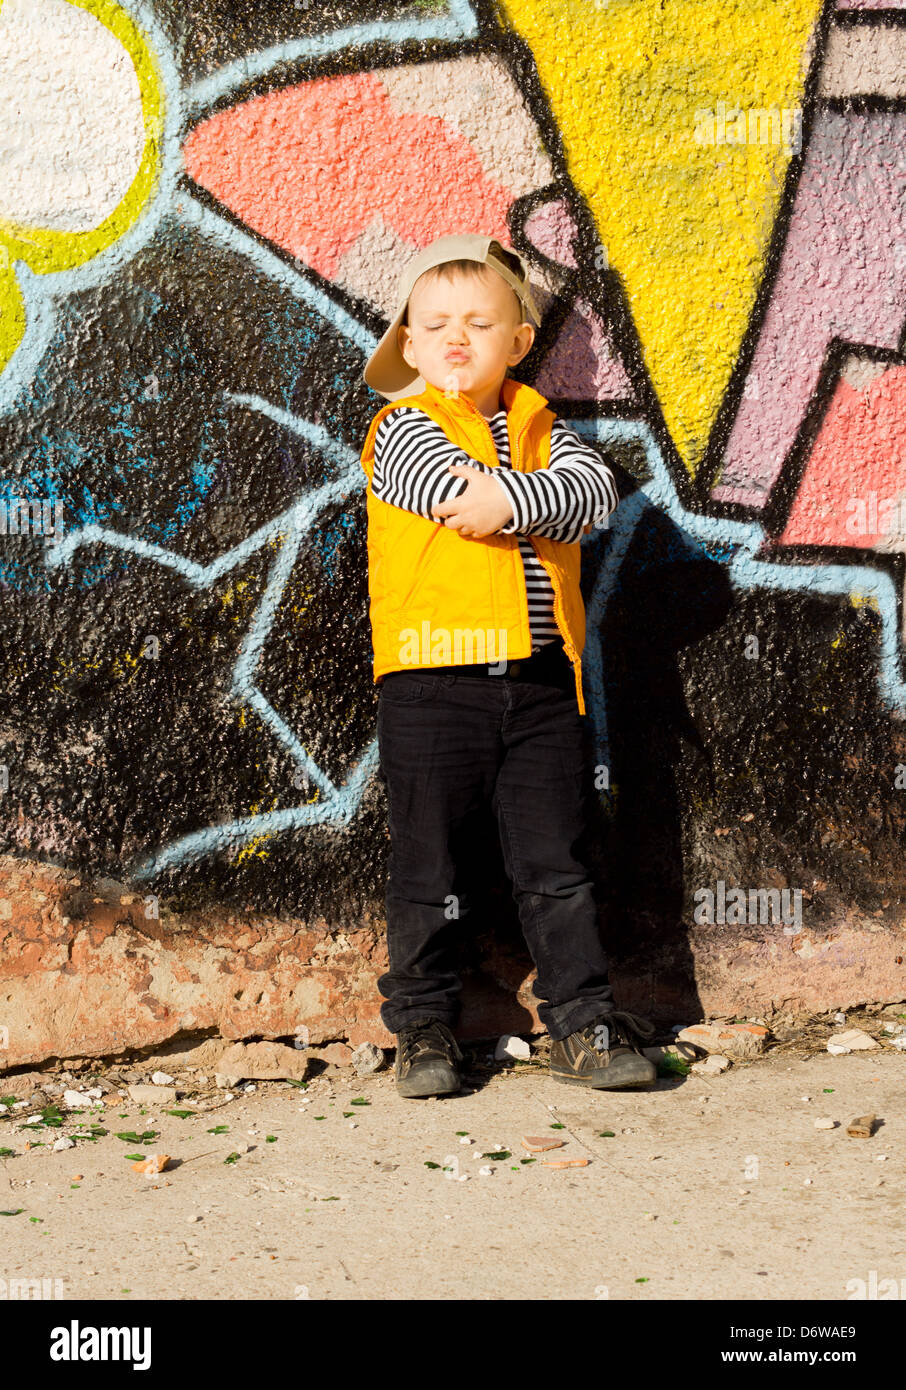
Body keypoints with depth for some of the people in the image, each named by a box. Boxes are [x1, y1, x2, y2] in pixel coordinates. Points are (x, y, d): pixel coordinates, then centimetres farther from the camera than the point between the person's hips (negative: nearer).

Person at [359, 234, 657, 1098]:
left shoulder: (542, 430, 14)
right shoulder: (404, 429, 1)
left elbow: (595, 489, -5)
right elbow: (460, 494, -16)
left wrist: (514, 499, -16)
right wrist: (551, 499, -8)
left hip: (539, 680, 3)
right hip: (432, 681, -3)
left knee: (554, 866, 9)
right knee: (428, 872, 6)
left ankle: (582, 1025, 17)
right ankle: (423, 1030, 19)